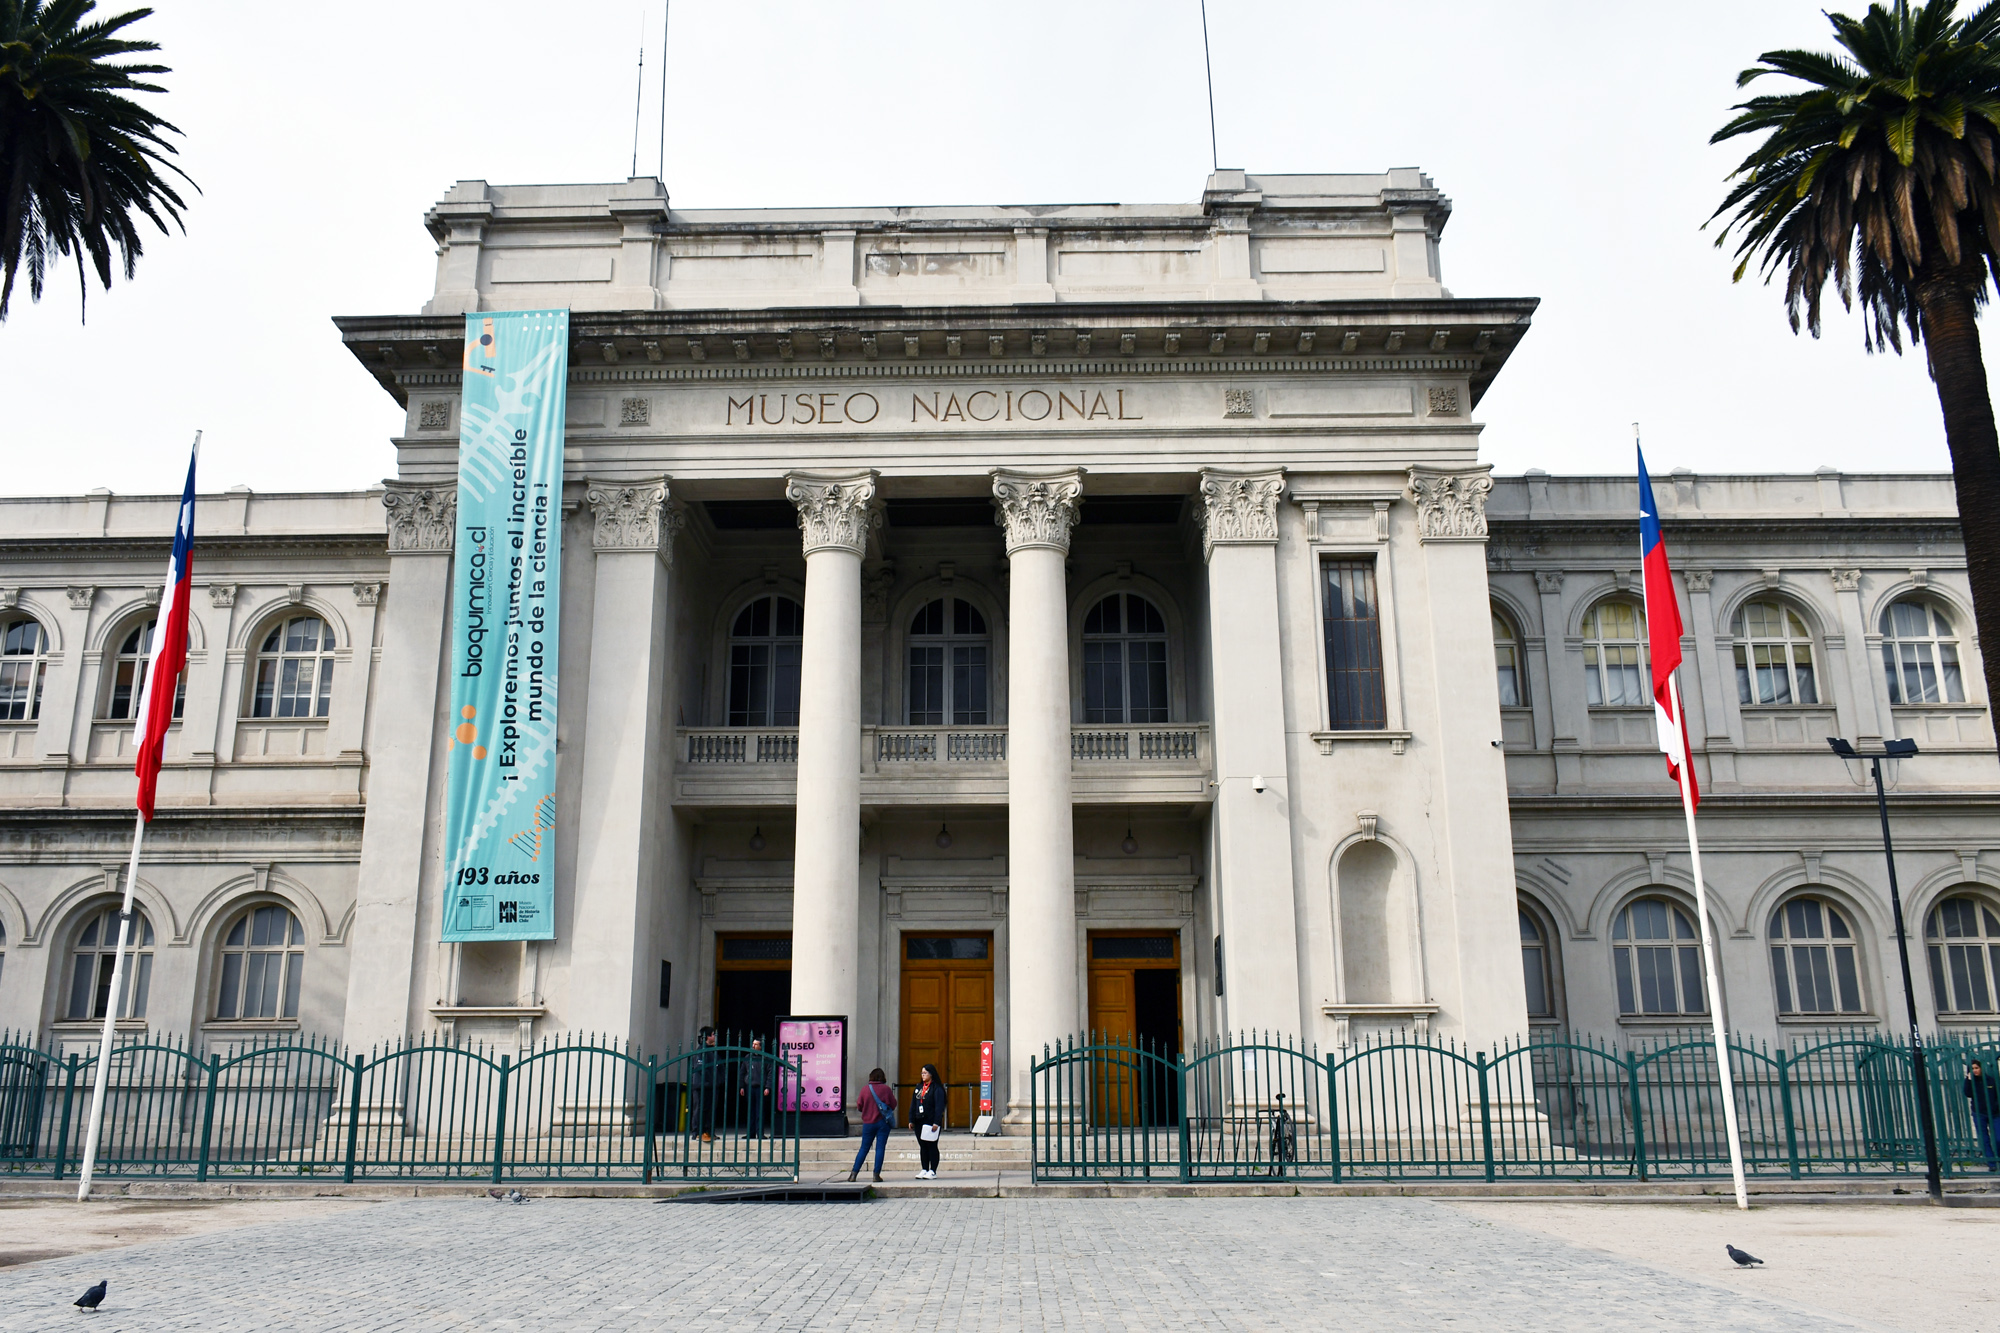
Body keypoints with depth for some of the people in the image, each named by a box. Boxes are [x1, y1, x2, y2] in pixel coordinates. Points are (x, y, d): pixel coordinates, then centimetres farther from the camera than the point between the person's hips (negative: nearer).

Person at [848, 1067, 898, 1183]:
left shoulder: (865, 1090, -2)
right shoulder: (886, 1089, -5)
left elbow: (860, 1107, 5)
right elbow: (893, 1105, 0)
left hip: (868, 1122, 2)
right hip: (883, 1122, -2)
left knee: (864, 1148, 9)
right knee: (880, 1148, 1)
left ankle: (854, 1173, 5)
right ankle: (876, 1174, -3)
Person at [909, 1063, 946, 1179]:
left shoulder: (937, 1088, -8)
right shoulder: (919, 1087, 14)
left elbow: (939, 1106, -12)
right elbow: (913, 1104, 16)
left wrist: (936, 1122, -19)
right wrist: (911, 1120, 9)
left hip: (931, 1122, -7)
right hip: (919, 1122, 7)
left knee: (932, 1146, -2)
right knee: (922, 1146, 9)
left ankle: (933, 1171, 3)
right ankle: (924, 1170, 15)